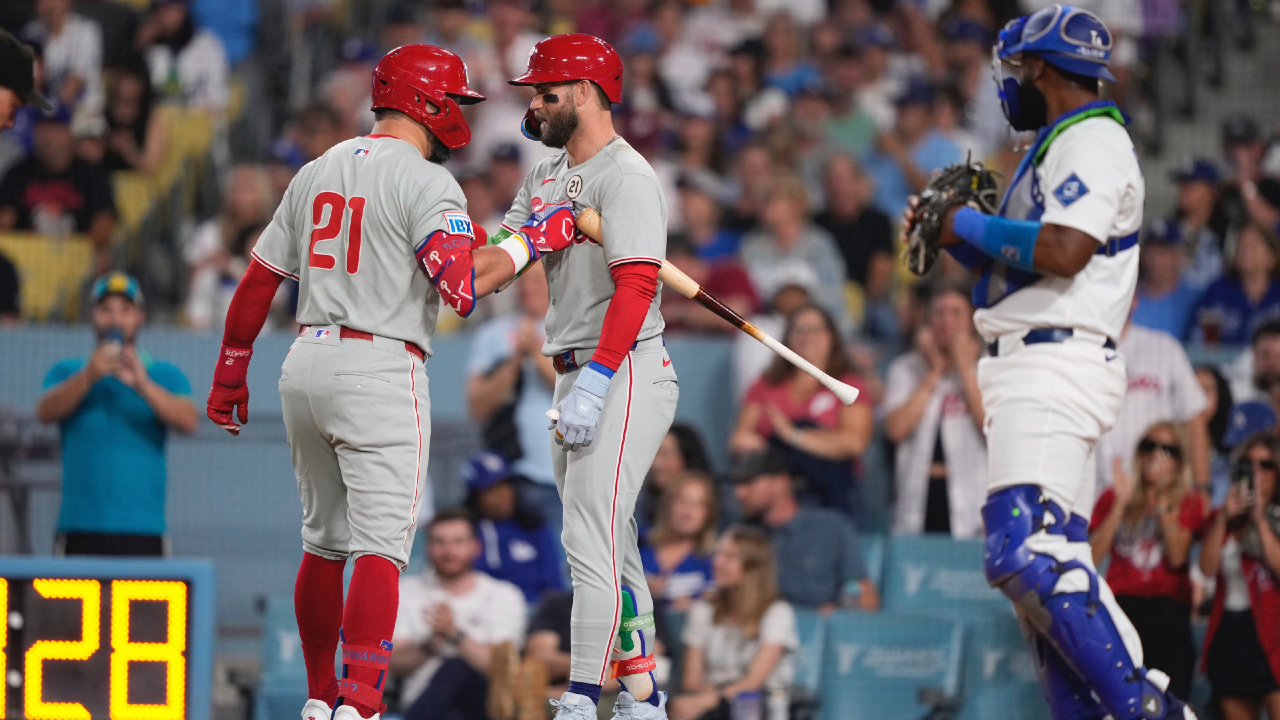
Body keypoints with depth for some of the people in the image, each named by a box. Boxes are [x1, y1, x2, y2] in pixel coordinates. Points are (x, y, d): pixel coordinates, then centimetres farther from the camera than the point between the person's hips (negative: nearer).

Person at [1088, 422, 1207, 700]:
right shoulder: (1112, 497, 13)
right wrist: (1120, 504, -5)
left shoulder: (1189, 503, 12)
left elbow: (1177, 557, -3)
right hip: (1122, 602, 0)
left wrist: (1164, 505, -8)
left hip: (1168, 606, 0)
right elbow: (1093, 556, -1)